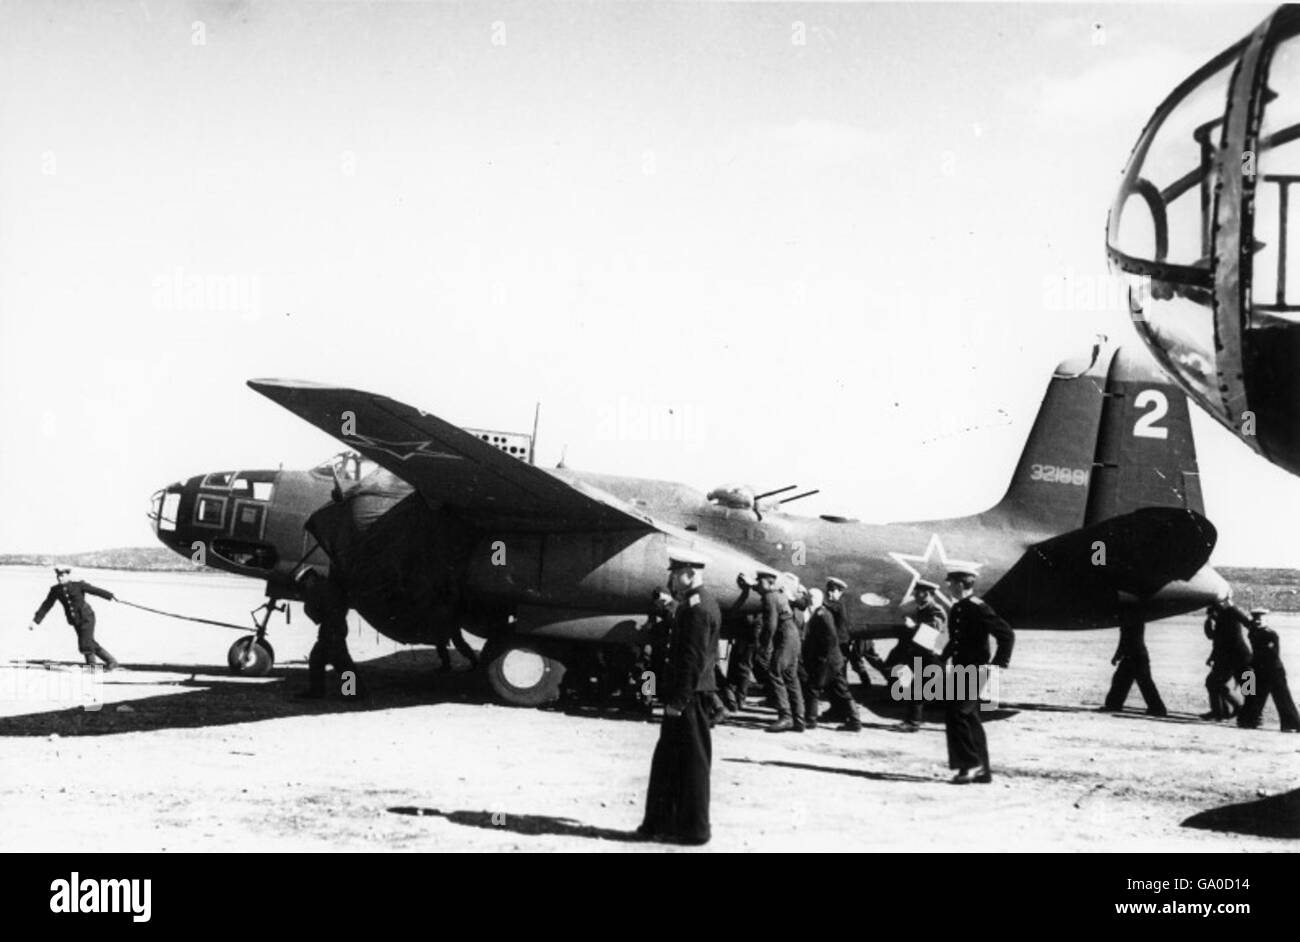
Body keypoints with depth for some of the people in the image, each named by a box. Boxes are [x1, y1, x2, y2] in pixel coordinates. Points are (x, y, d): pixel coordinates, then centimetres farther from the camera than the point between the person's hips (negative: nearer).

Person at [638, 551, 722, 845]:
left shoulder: (696, 608, -18)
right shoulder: (699, 602, 15)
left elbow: (693, 658, -22)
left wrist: (678, 700, -21)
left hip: (689, 694, -10)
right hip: (690, 693, 10)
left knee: (691, 762, -1)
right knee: (667, 760, 15)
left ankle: (692, 828, 7)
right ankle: (661, 822, 22)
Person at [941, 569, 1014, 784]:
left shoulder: (978, 608, -15)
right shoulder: (956, 609, 12)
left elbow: (1007, 634, -16)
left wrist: (999, 663, -18)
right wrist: (943, 657, 17)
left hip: (974, 671, -9)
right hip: (961, 671, 9)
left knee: (955, 714, -14)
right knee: (971, 719, 11)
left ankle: (970, 764, -7)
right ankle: (982, 770, 16)